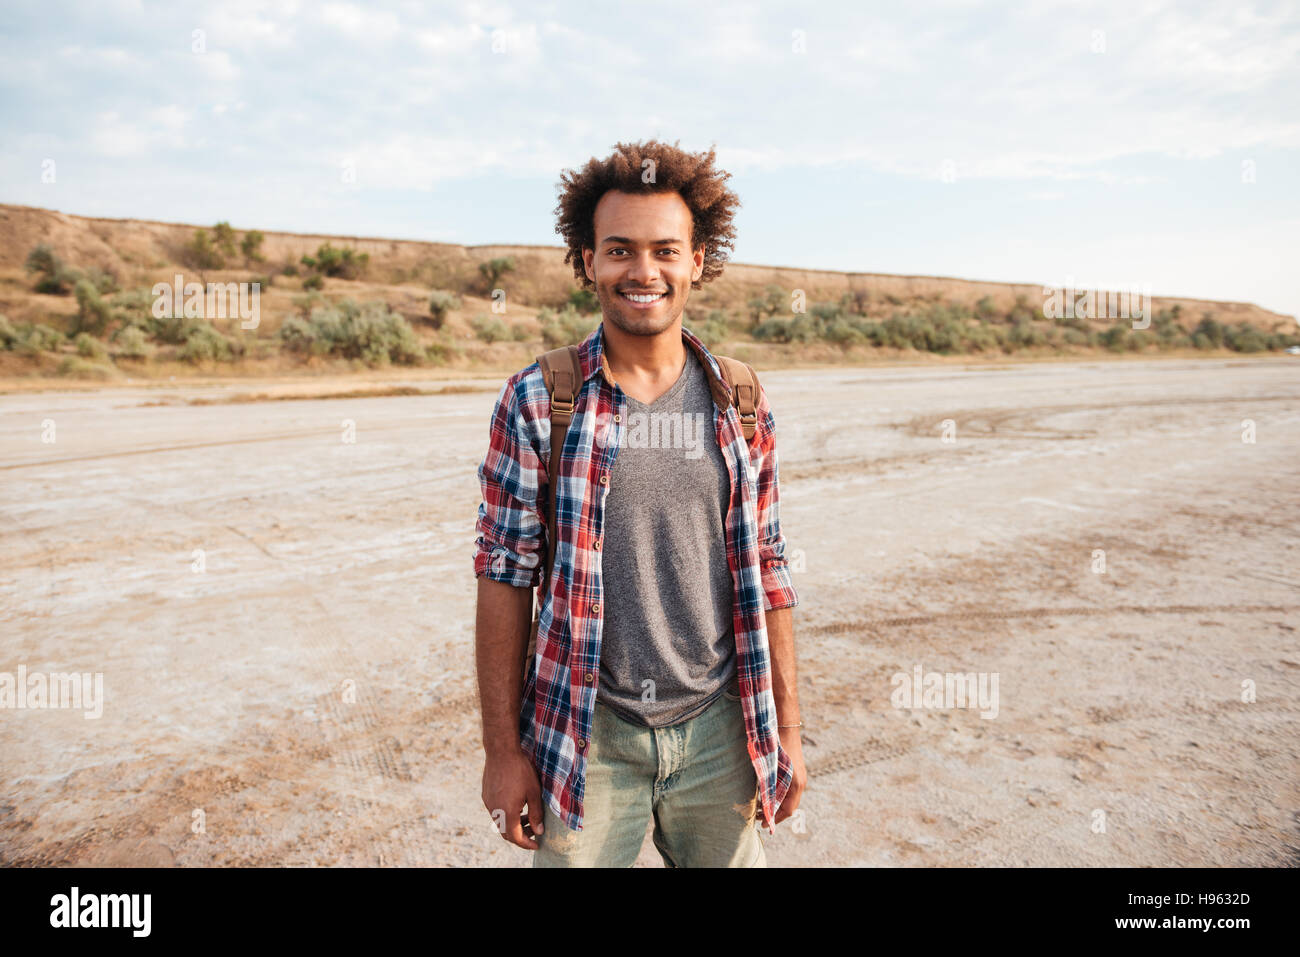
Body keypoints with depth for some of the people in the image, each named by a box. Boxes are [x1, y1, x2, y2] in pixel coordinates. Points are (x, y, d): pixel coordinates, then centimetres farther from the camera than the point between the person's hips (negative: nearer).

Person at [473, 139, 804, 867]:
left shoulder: (742, 403, 0)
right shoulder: (535, 402, -7)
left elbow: (768, 571, 3)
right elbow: (505, 579, -6)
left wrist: (787, 730, 4)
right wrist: (504, 748, -5)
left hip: (718, 729, 2)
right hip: (588, 734, -2)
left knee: (735, 858, 16)